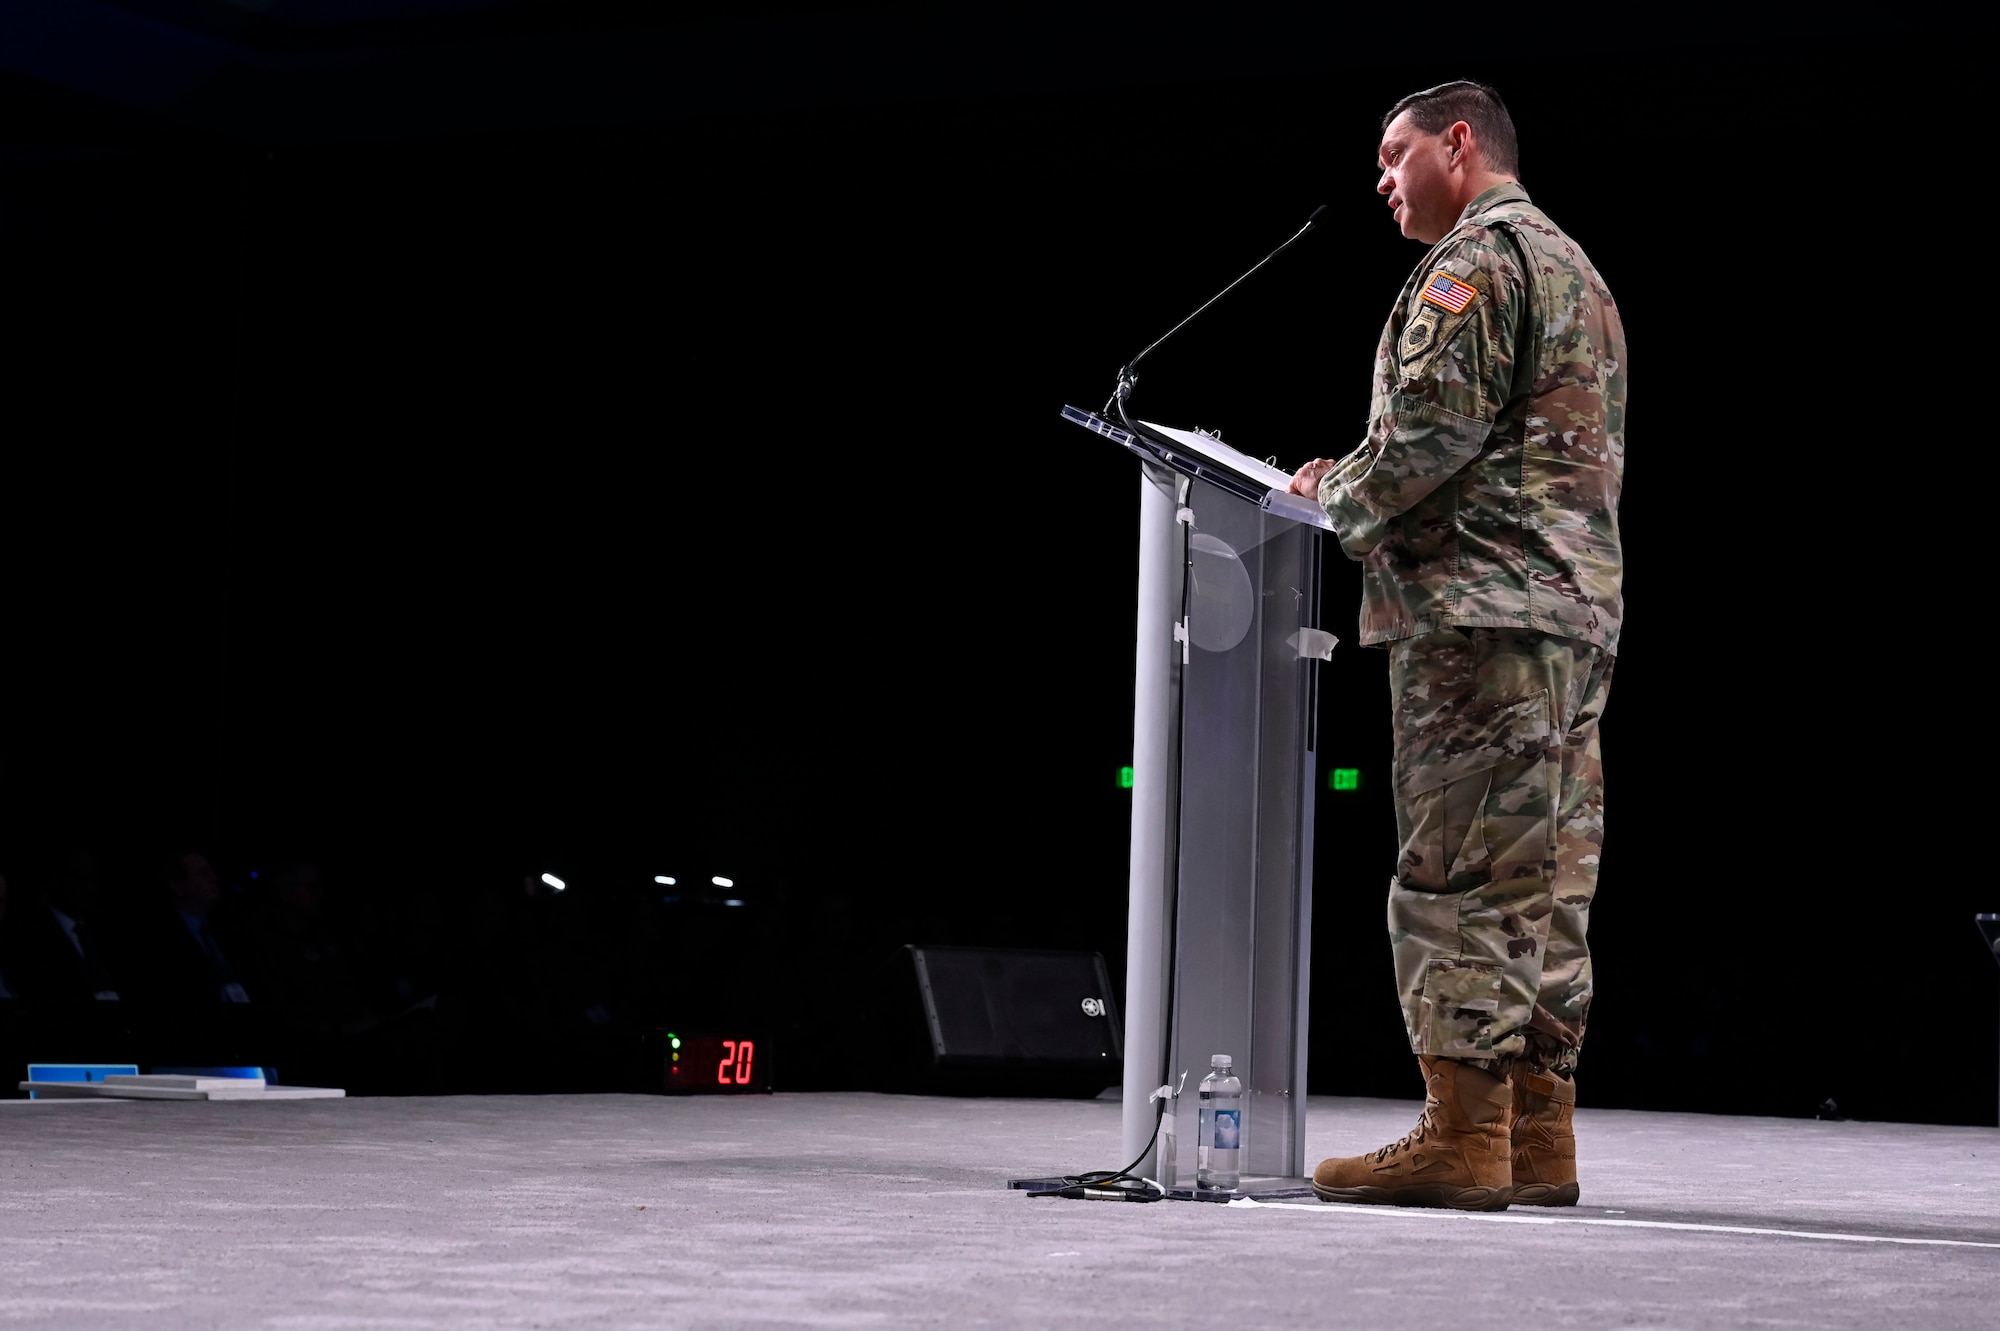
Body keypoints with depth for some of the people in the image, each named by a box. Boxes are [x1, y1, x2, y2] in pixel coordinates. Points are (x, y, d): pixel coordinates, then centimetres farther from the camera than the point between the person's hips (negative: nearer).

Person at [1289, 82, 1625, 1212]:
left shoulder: (1481, 254, -4)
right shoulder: (1576, 268, 27)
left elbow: (1435, 423, -16)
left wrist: (1336, 502, 0)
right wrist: (1360, 487, 20)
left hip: (1483, 608, -10)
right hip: (1580, 609, 10)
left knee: (1460, 877, -10)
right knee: (1547, 889, 7)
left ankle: (1464, 1136, -12)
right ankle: (1540, 1137, 7)